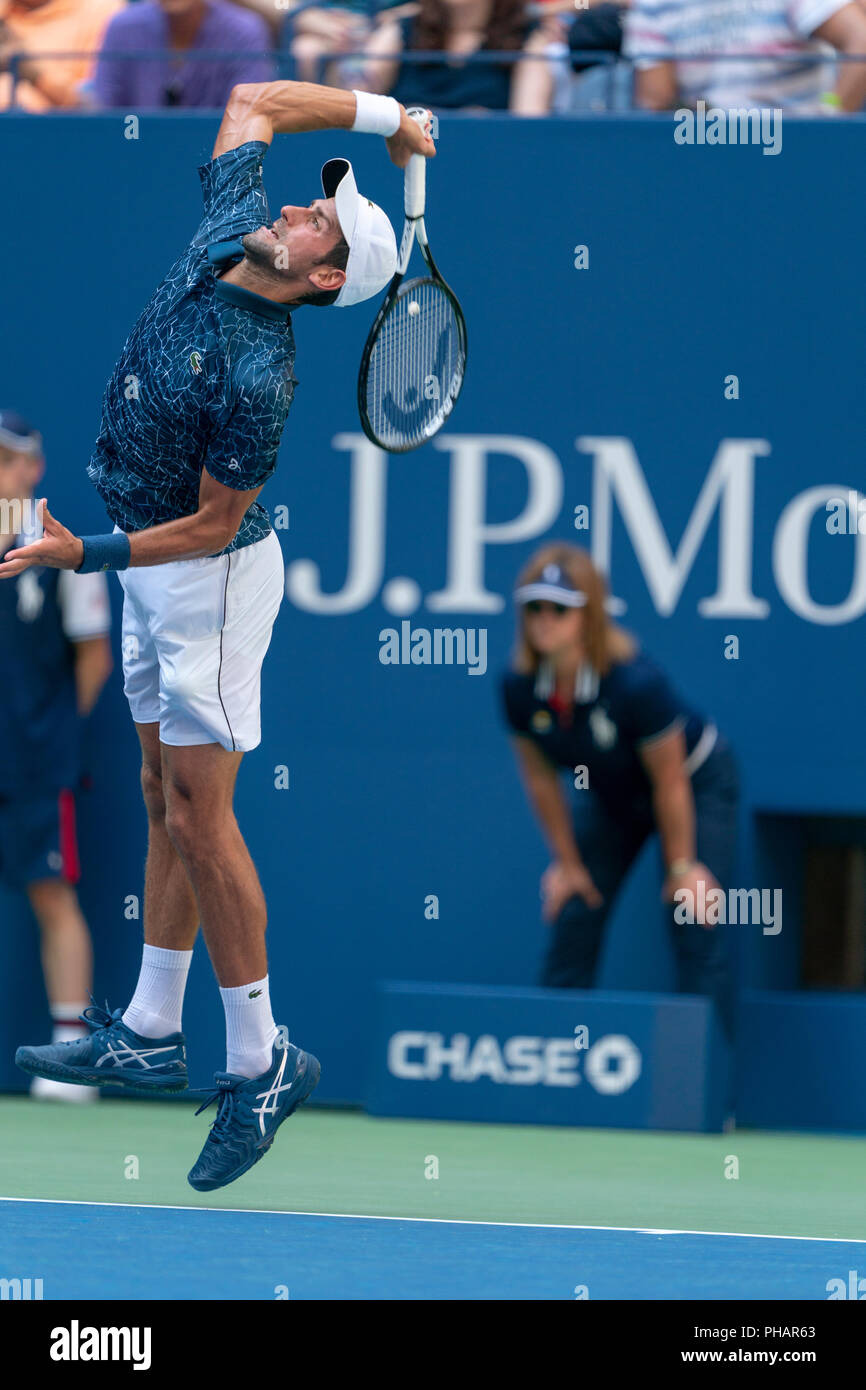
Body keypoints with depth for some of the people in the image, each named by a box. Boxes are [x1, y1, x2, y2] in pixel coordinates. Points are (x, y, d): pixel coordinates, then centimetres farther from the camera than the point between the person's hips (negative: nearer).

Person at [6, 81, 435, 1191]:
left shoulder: (257, 376, -27)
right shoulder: (224, 234, -6)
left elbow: (214, 523, -21)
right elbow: (254, 100, 10)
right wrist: (384, 116, 7)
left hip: (210, 574, -9)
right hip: (152, 572, 9)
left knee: (199, 815, -9)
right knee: (165, 797, 11)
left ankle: (260, 1061, -3)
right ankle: (150, 1035, 16)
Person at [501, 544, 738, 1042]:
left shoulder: (636, 682, -38)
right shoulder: (520, 688, -22)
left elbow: (670, 782, -25)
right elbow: (541, 777, -6)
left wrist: (682, 867, -15)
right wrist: (567, 862, 1)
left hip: (698, 783, -5)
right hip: (611, 793, 5)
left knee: (696, 935, -11)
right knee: (572, 922, 0)